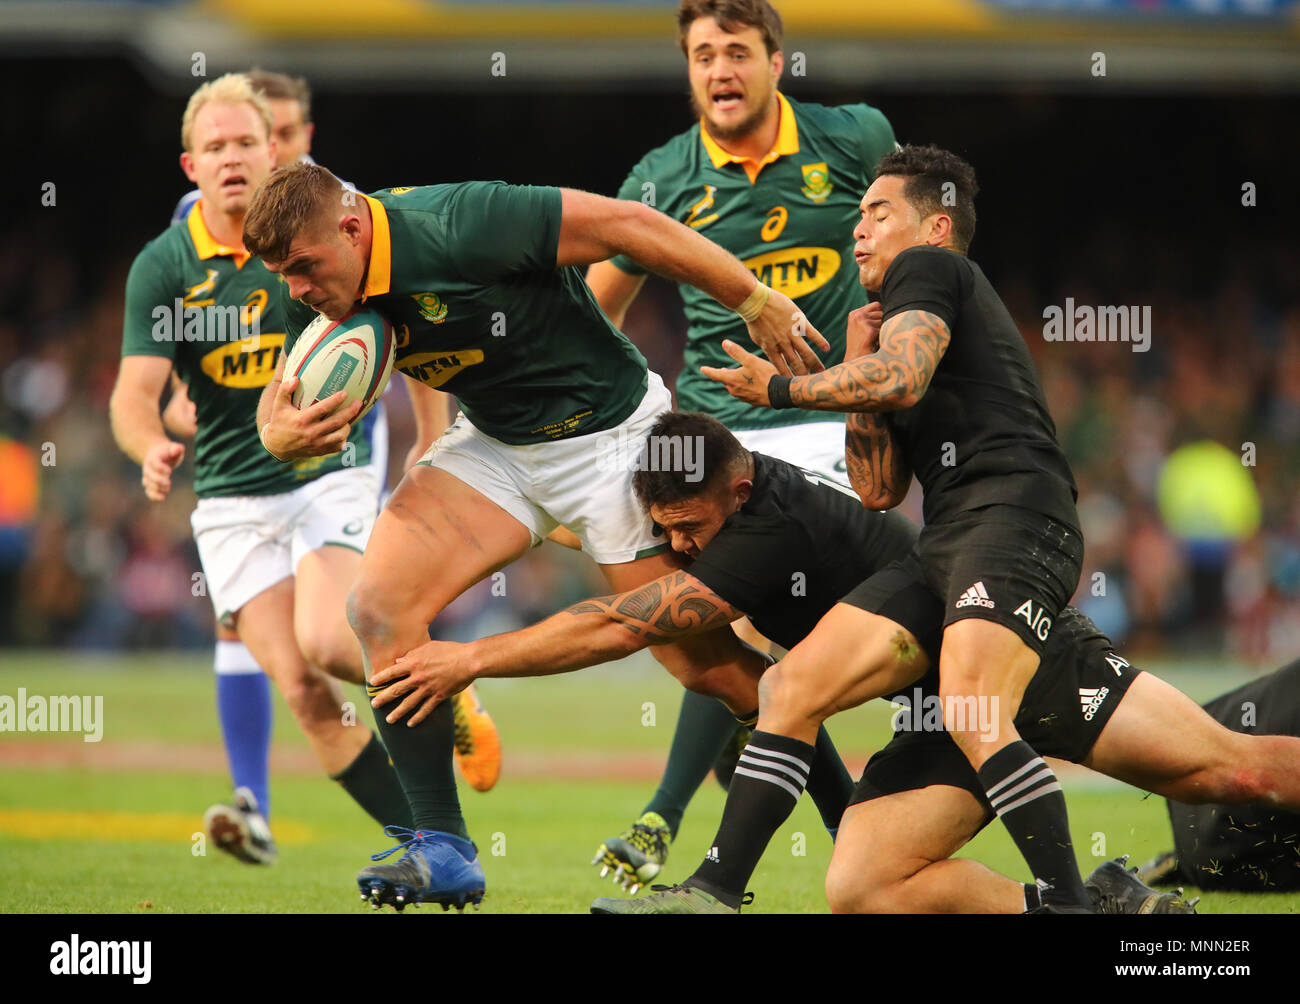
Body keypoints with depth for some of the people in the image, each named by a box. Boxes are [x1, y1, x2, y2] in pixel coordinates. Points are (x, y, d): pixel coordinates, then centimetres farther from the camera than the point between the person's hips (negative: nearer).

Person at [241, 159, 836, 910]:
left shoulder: (459, 227, -31)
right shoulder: (319, 298, -10)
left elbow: (626, 224, -25)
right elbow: (284, 407, 1)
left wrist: (759, 302, -18)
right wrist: (282, 434, -26)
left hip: (611, 432, -6)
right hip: (497, 446, 6)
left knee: (707, 664, -6)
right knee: (380, 603, -13)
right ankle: (444, 850, -6)